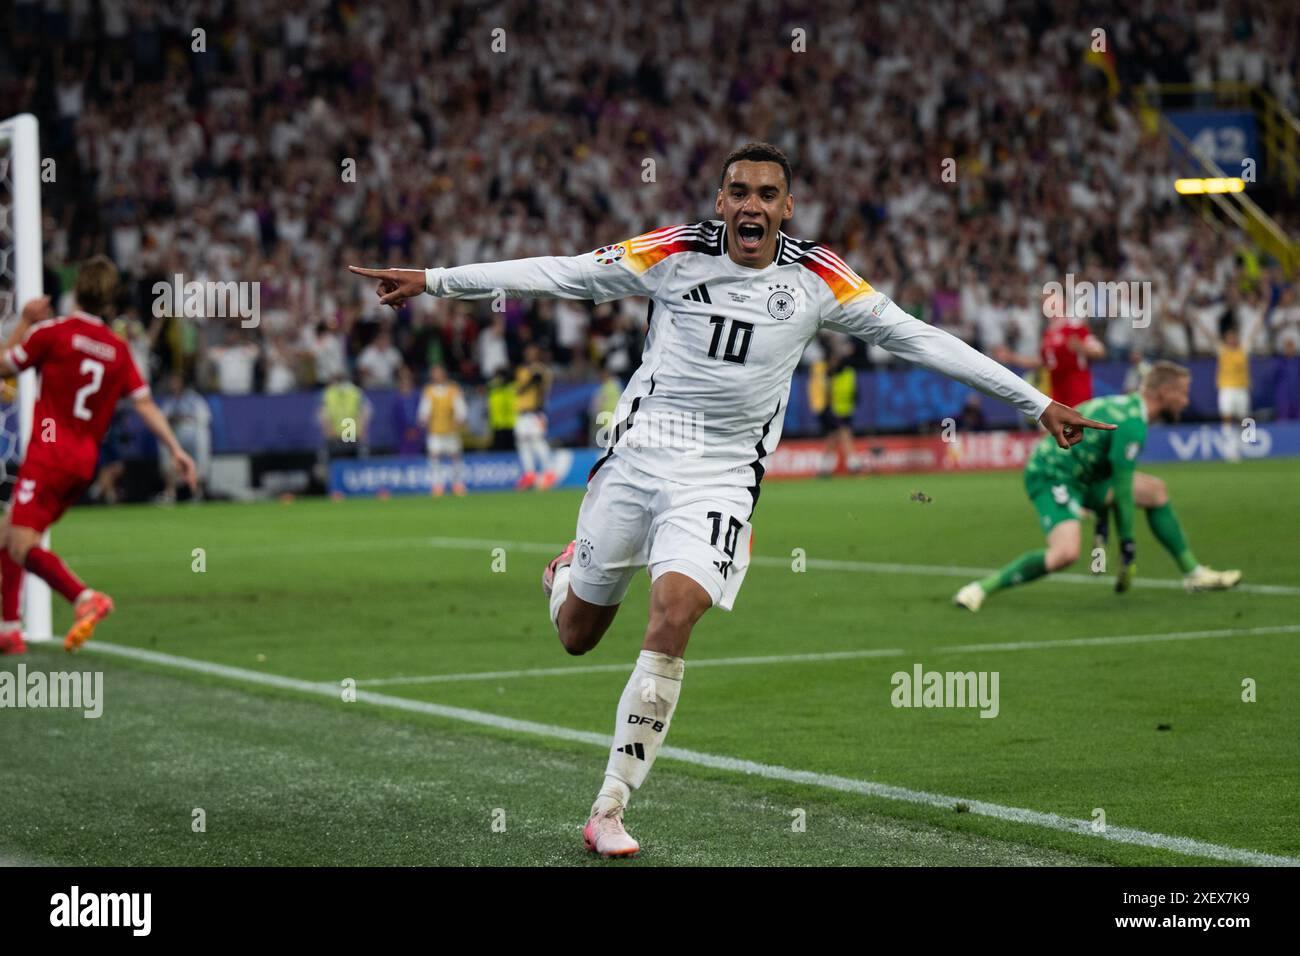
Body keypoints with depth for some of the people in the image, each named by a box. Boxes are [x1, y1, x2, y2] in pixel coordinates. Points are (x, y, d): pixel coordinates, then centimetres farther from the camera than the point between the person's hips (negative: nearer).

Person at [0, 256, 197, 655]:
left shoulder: (52, 331, -5)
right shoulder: (118, 349, 9)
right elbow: (145, 404, 2)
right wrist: (176, 449, 1)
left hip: (50, 453, -7)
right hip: (85, 462, 7)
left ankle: (85, 598, -35)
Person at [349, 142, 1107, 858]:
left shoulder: (817, 277, -3)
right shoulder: (675, 253, -5)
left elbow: (918, 338, 0)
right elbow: (557, 275, -2)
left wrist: (1038, 402, 0)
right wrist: (433, 280, -4)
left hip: (722, 477, -1)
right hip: (638, 454, 1)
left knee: (674, 618, -21)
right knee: (576, 636, 9)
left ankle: (610, 810, -13)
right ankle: (566, 574, 50)